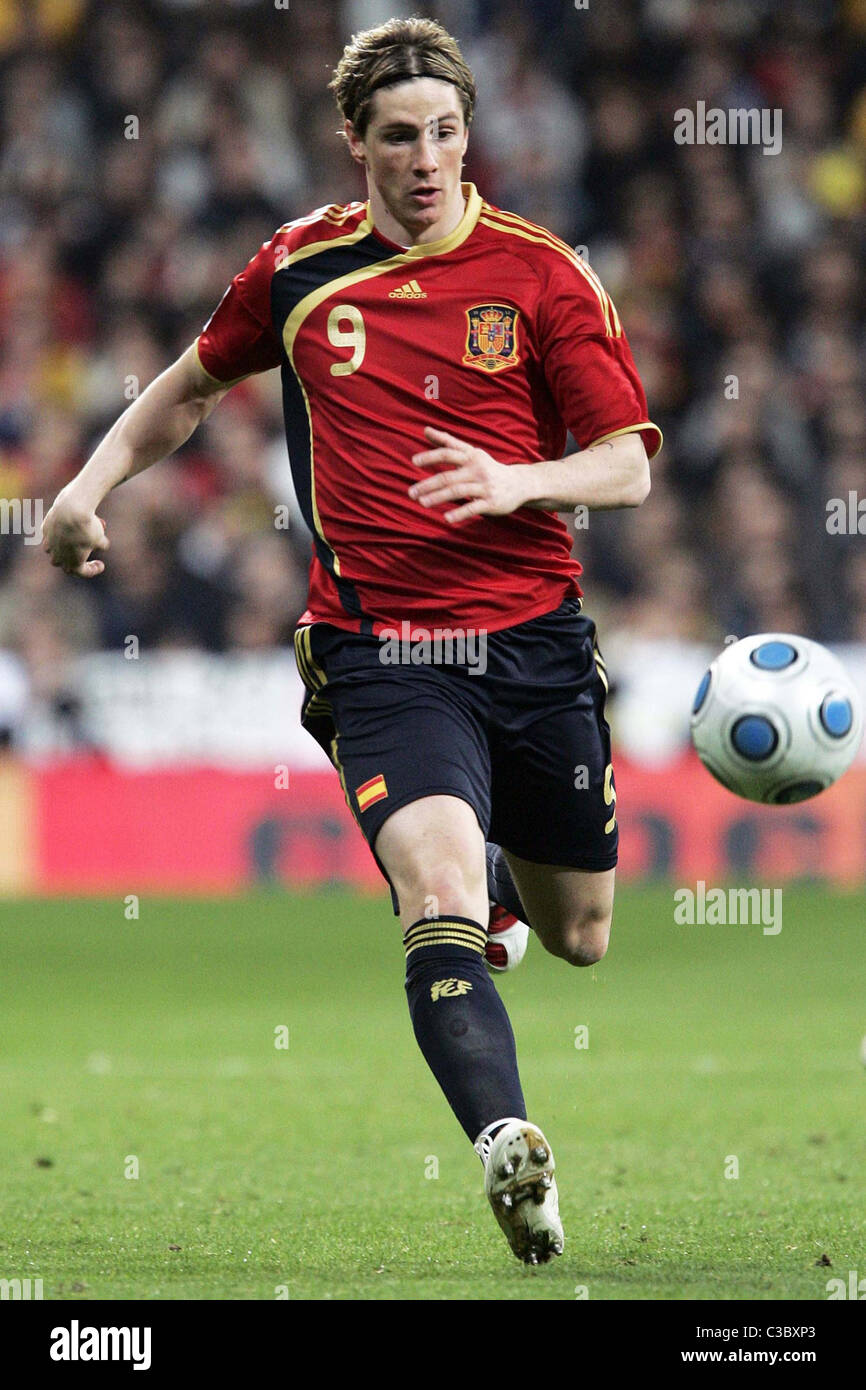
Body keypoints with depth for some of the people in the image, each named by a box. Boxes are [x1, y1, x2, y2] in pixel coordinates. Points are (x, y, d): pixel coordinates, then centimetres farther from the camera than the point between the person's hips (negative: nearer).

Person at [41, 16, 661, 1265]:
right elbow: (195, 382, 25)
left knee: (578, 938, 16)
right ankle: (507, 1146, -42)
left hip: (535, 641, 1)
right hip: (382, 657, -1)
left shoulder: (541, 272, -1)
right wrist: (91, 485, 14)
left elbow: (628, 465, -3)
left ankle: (497, 867, 52)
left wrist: (515, 480, -23)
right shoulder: (300, 269, 6)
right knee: (441, 904, -26)